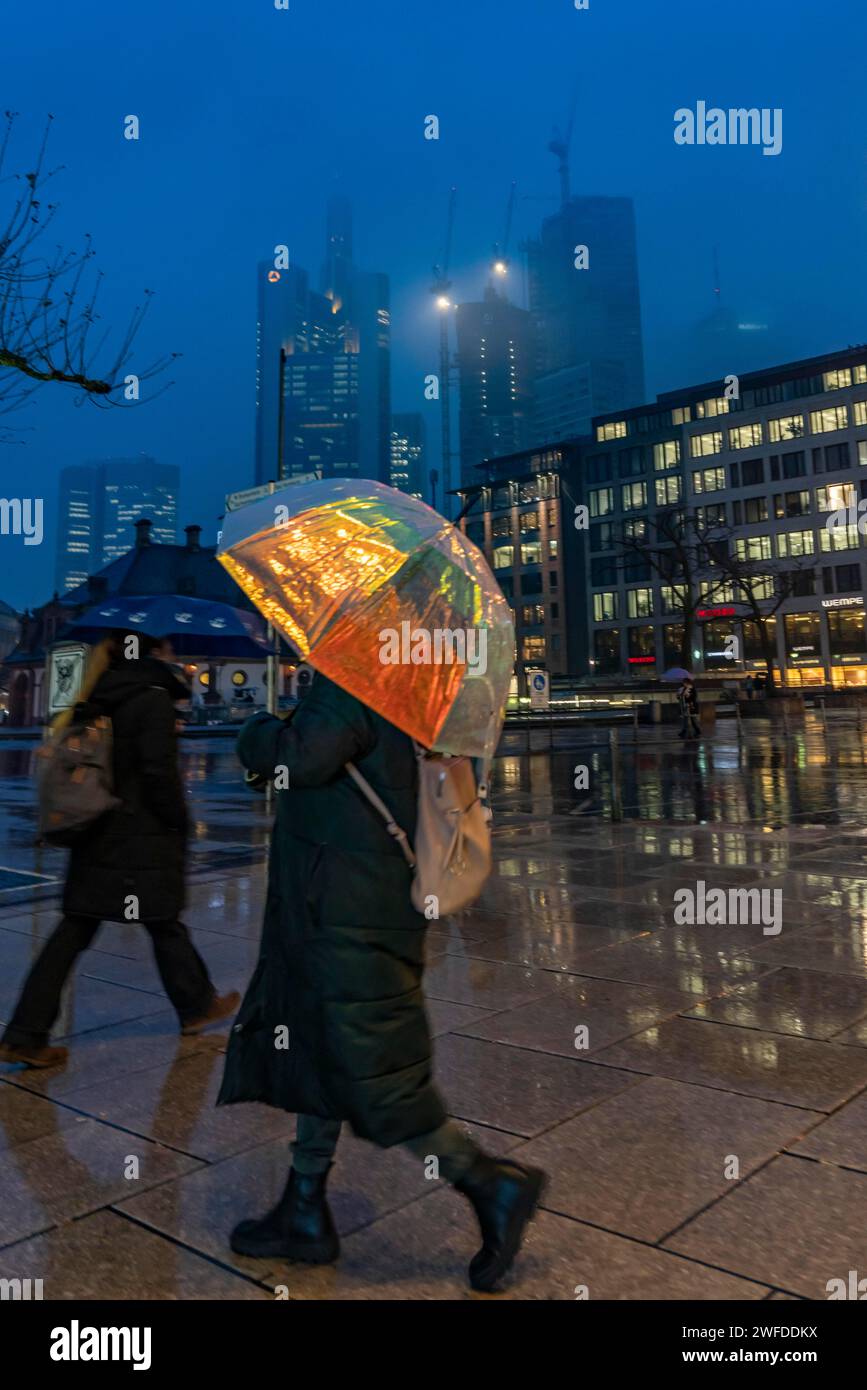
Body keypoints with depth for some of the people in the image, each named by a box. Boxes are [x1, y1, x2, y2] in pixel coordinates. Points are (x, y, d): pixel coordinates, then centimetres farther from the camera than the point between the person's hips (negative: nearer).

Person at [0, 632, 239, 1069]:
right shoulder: (154, 698, -13)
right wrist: (179, 821, -5)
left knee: (74, 931, 7)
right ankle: (197, 1006, 29)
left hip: (97, 837, 7)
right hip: (142, 840, -7)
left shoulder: (99, 699, 9)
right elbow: (160, 772, -17)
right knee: (164, 923, 10)